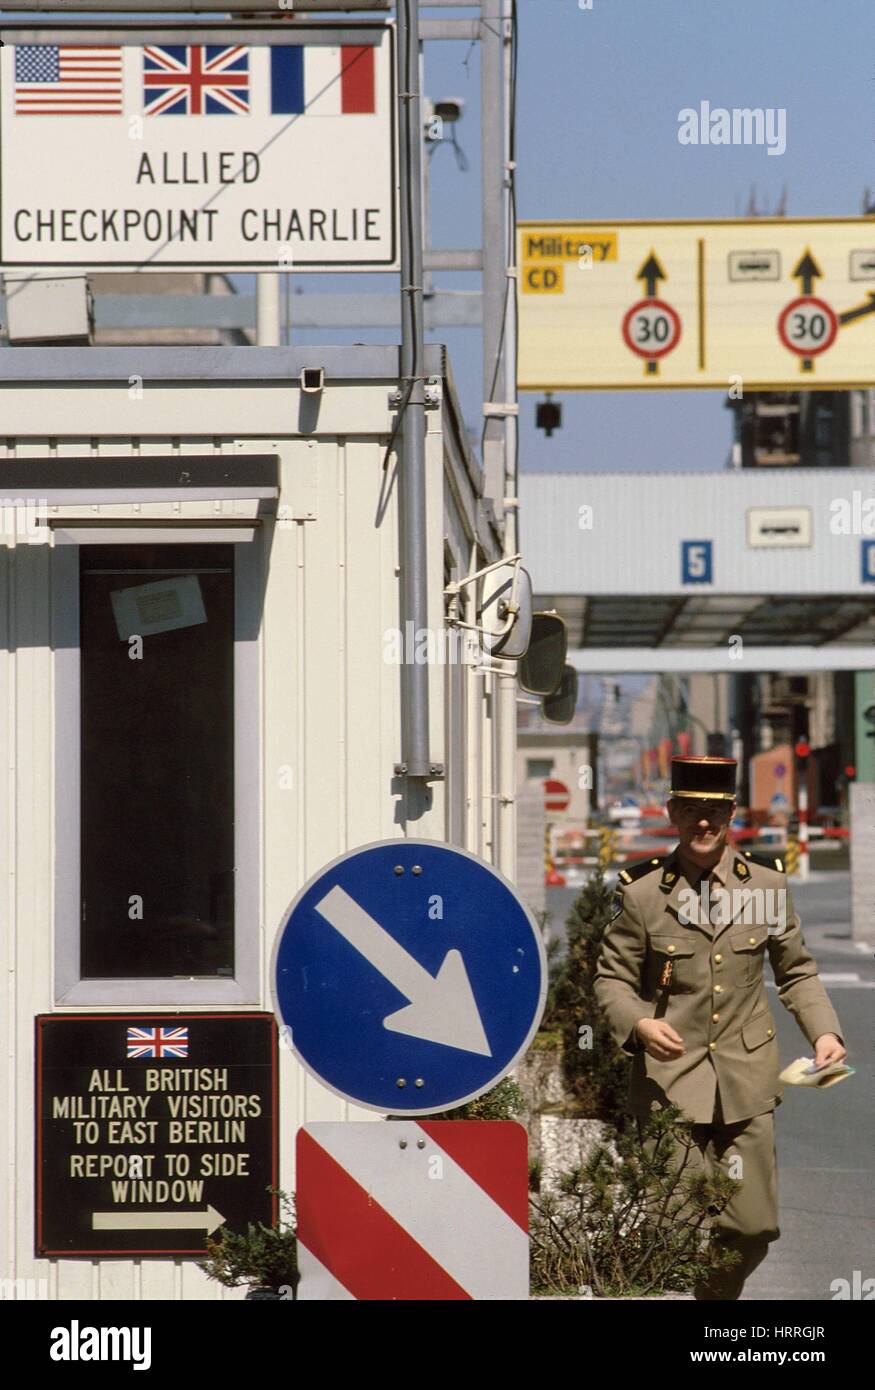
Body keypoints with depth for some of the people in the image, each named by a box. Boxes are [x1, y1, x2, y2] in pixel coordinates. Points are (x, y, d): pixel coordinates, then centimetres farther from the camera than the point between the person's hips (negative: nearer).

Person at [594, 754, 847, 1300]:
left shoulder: (766, 883, 4)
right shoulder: (642, 891, -2)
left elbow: (797, 971, 13)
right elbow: (612, 979, 2)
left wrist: (824, 1031, -3)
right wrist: (639, 1024, -18)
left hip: (746, 1079, 2)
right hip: (670, 1078, -2)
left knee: (754, 1227, 3)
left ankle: (719, 1295, 31)